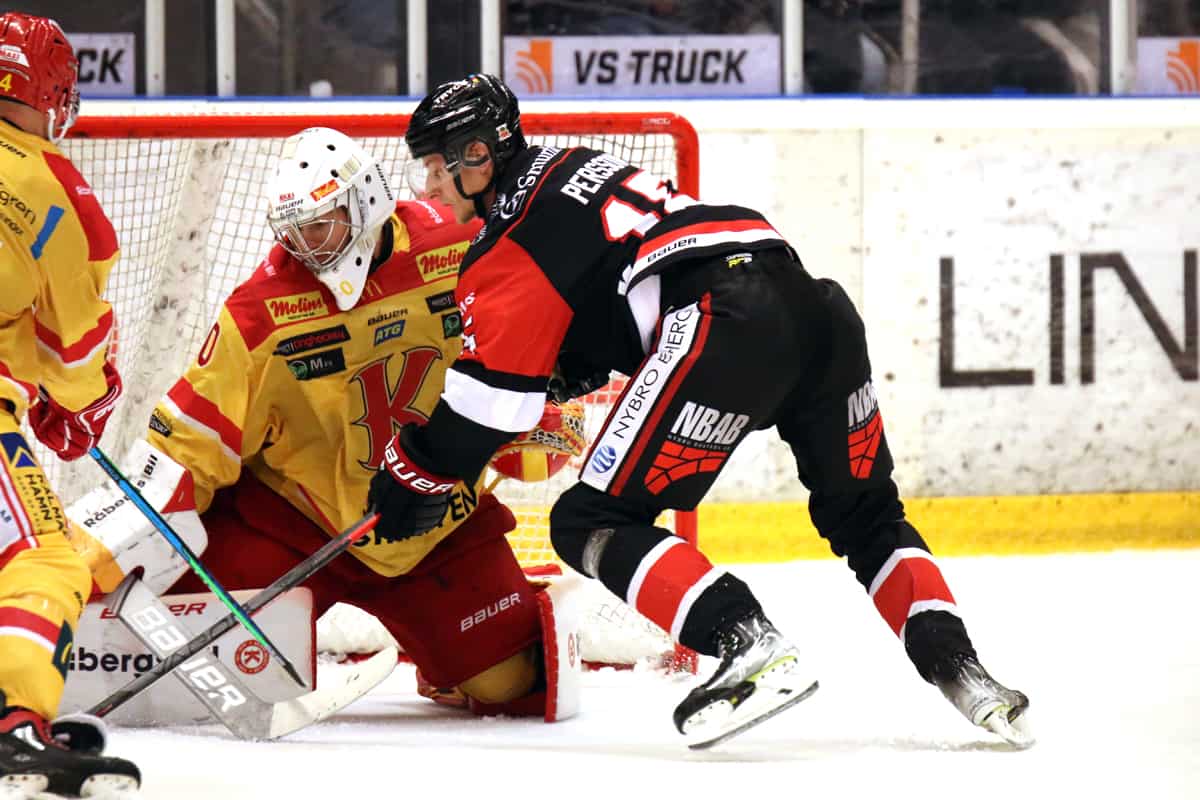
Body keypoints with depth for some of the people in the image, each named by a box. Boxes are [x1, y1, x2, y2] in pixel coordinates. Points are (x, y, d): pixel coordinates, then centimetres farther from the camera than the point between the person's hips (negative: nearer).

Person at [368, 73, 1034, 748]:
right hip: (815, 305, 9)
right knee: (865, 516, 26)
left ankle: (754, 649, -20)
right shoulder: (571, 165, 31)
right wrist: (569, 372, 35)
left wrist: (414, 476, 12)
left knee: (591, 523, -3)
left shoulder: (511, 240, 5)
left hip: (724, 320, -9)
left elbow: (494, 387, 2)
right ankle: (957, 665, 9)